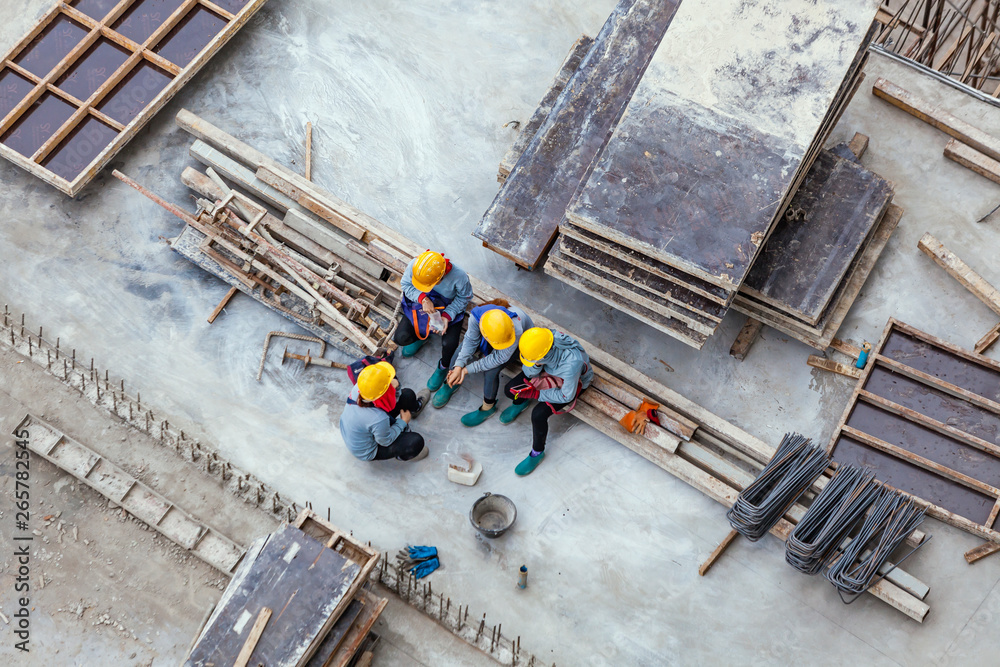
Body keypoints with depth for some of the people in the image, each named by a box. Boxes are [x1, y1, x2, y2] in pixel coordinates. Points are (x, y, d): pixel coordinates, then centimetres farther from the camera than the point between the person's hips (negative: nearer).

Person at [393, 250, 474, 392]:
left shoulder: (459, 276, -35)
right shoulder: (414, 266, -31)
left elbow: (464, 297, -14)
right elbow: (405, 284, -10)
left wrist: (448, 316, -26)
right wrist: (422, 298, -29)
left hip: (448, 309, -2)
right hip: (420, 304, 3)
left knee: (449, 344, -25)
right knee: (401, 338, -11)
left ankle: (443, 367, 12)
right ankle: (422, 336, 27)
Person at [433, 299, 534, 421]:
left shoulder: (516, 330, -45)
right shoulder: (476, 316, -39)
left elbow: (499, 358, -31)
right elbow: (470, 341, -21)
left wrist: (467, 369, -28)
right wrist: (458, 367, -30)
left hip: (520, 342, -3)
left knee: (491, 371, -22)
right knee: (462, 350, -15)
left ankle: (488, 407, 5)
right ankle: (451, 383, 15)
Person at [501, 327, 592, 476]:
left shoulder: (571, 362, -43)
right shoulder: (539, 340, -28)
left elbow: (566, 396, -26)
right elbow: (529, 373, -12)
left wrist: (536, 394, -23)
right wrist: (537, 365, -35)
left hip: (572, 382, -5)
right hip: (548, 369, 5)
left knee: (538, 415, -22)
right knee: (510, 390, -9)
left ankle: (537, 452, 5)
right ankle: (520, 402, 29)